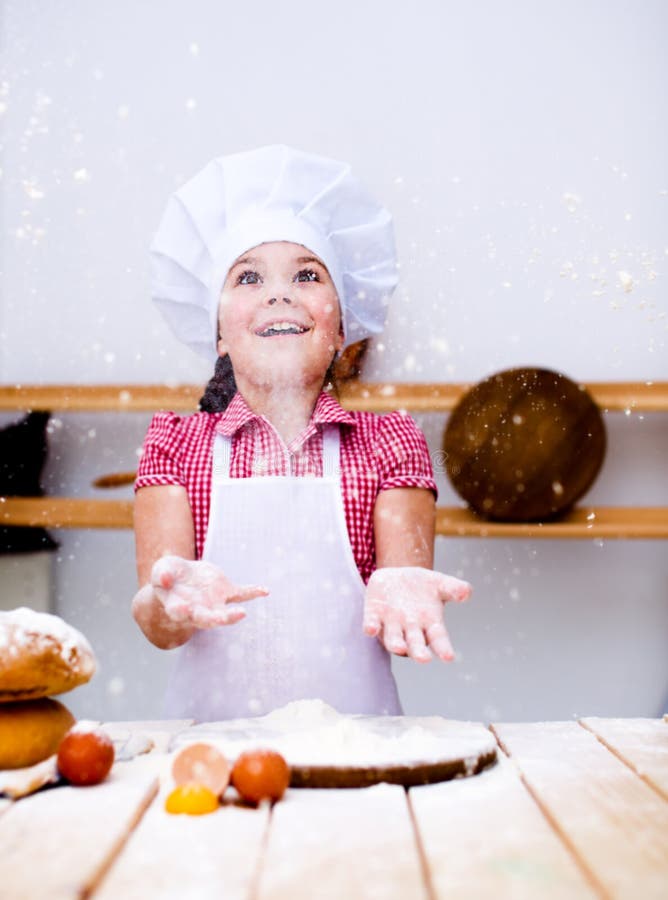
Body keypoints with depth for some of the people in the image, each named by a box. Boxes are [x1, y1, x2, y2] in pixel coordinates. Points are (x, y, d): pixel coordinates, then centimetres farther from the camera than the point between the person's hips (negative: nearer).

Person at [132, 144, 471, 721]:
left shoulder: (390, 443, 7)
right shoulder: (176, 445, 8)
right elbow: (157, 627, -1)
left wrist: (398, 591, -23)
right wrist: (169, 602, -23)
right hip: (212, 730, -1)